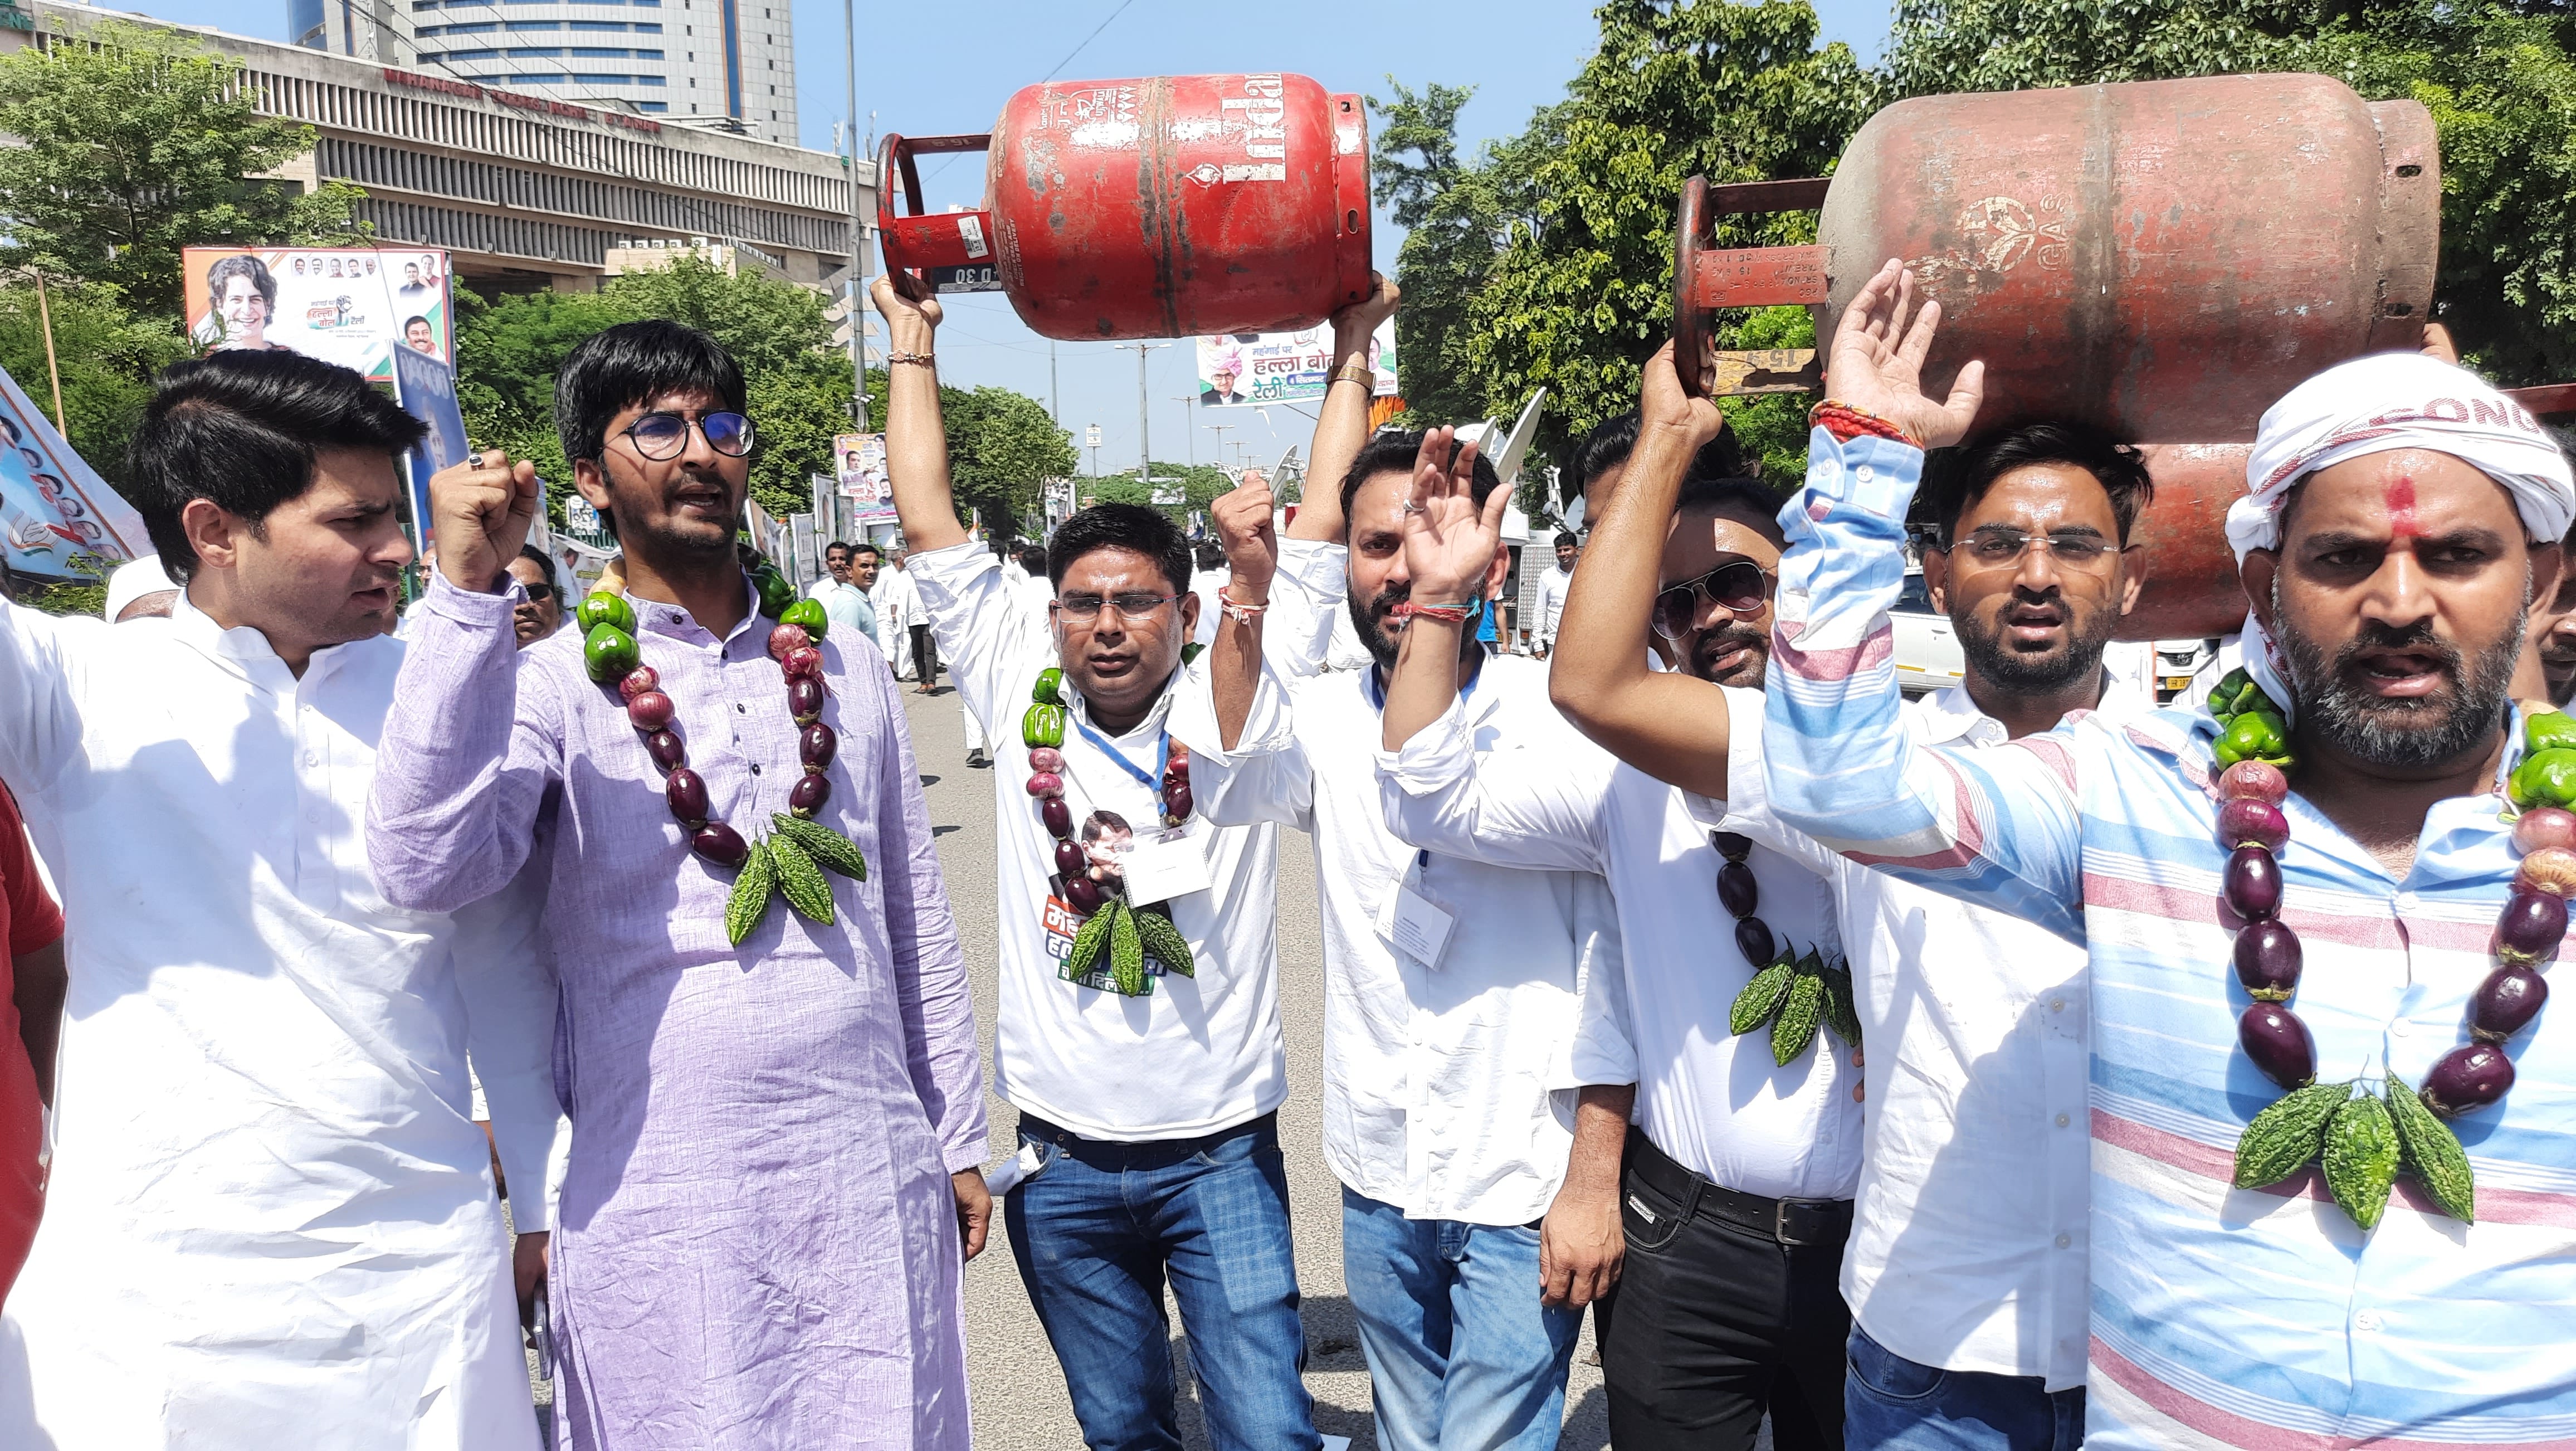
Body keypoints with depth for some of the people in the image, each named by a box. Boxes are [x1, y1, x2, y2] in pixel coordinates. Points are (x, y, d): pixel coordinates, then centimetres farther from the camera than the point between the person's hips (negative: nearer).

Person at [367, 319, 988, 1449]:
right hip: (659, 1201, -3)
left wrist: (957, 1138, 14)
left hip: (873, 1179, 4)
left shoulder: (847, 667, 9)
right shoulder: (554, 685, -2)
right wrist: (465, 592, -21)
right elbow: (426, 867, -21)